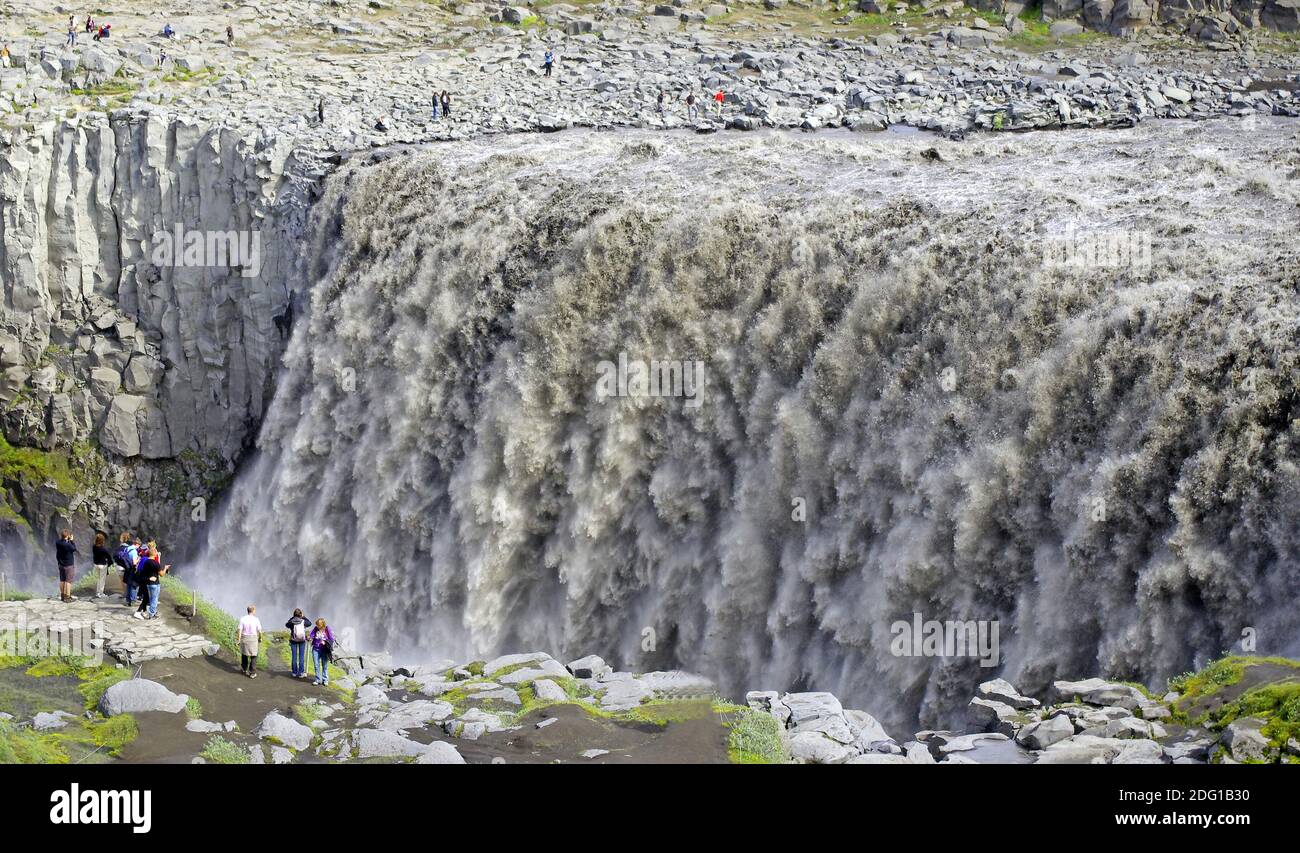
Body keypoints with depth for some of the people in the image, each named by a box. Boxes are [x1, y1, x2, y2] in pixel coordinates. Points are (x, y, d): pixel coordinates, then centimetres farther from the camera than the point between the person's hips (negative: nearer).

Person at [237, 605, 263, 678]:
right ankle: (252, 673, 5)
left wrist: (238, 640, 0)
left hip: (244, 638, 2)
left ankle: (244, 669, 38)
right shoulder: (256, 620, -10)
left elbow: (239, 630, -8)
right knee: (253, 656, 8)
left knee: (244, 654, 23)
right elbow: (259, 631, -5)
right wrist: (260, 638, 13)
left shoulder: (243, 619, -8)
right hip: (253, 638, -2)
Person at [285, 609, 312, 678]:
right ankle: (301, 673, 6)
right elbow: (310, 623, 11)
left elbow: (286, 624, 13)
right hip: (302, 641, 0)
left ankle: (294, 672, 13)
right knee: (301, 657, 5)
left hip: (293, 640, 0)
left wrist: (292, 618, 9)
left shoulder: (291, 622, -9)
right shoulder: (303, 622, -9)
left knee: (294, 656, 9)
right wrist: (304, 617, 13)